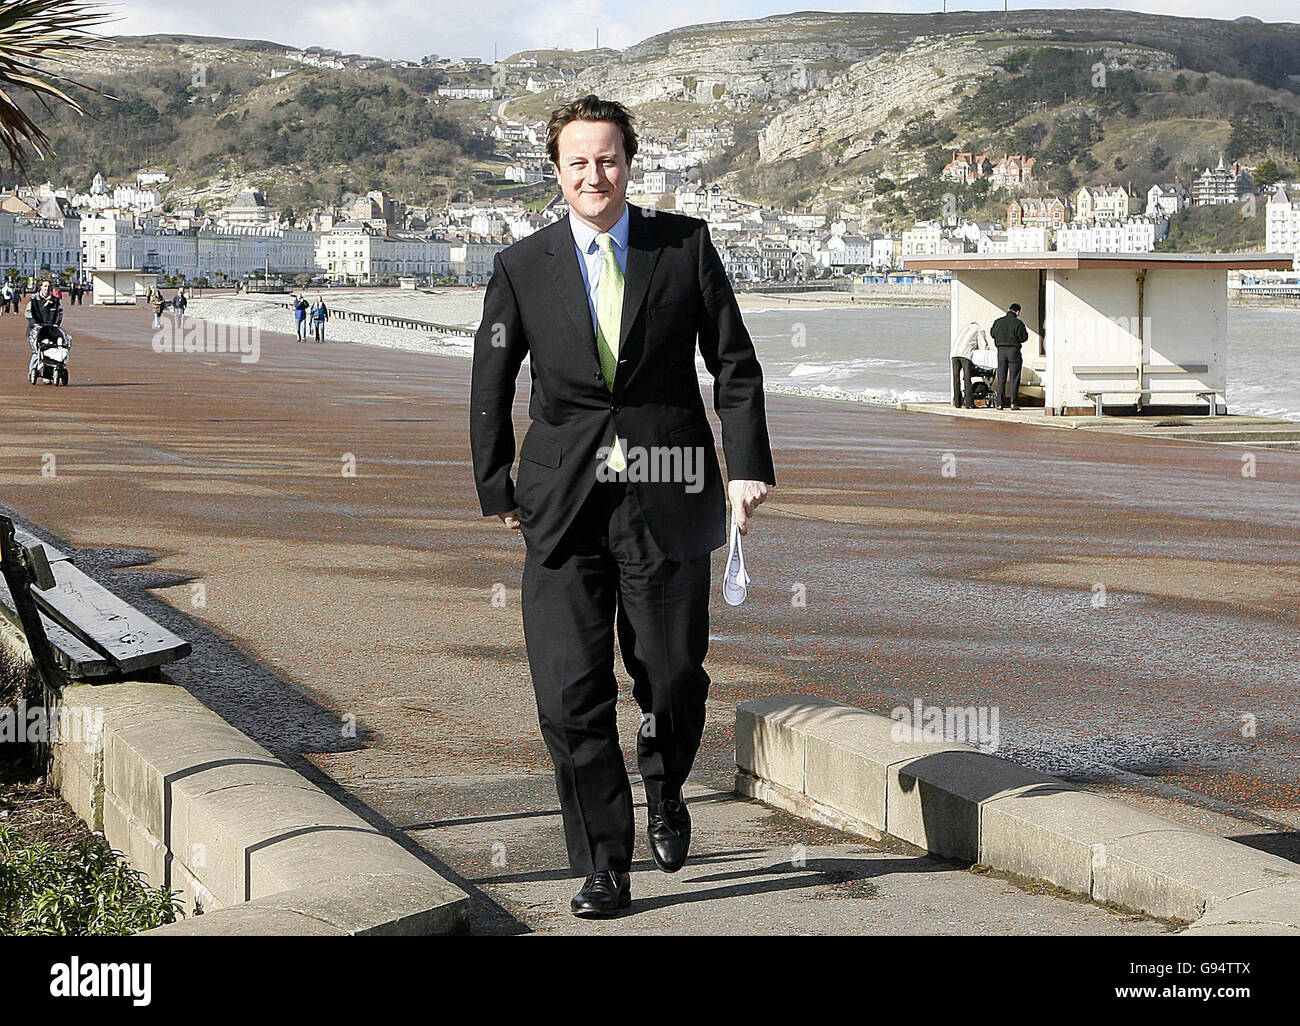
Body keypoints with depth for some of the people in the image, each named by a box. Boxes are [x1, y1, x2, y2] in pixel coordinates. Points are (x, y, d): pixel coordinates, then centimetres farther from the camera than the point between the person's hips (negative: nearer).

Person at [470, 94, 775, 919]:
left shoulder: (687, 246, 2)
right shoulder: (522, 267, 3)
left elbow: (734, 362, 5)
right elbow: (490, 387, 11)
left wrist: (747, 464, -4)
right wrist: (496, 486, 9)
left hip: (665, 502, 0)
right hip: (563, 507, 0)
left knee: (673, 676, 7)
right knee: (571, 695, -3)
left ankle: (666, 792, 40)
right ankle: (603, 869, 9)